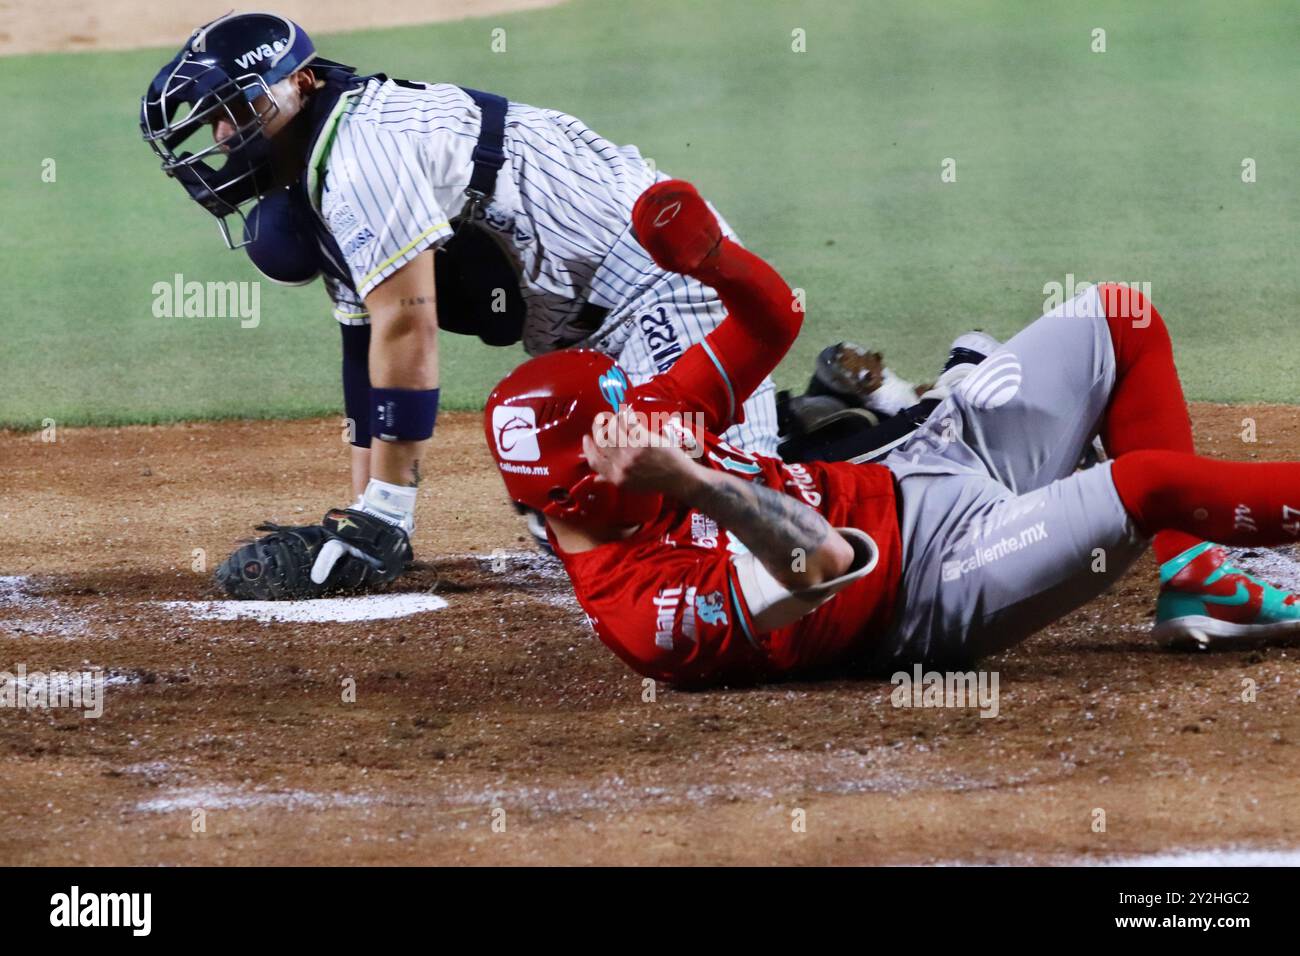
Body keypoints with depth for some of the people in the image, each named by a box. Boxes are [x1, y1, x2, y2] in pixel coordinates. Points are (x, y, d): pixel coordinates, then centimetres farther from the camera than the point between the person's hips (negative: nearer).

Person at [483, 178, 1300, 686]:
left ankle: (1193, 576, 8)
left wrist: (707, 253, -19)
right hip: (943, 590, -10)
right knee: (1149, 481, -30)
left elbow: (776, 316, 3)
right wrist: (686, 480, -50)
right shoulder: (644, 608, -28)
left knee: (1122, 321, 9)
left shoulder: (642, 426, -2)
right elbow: (819, 562, -41)